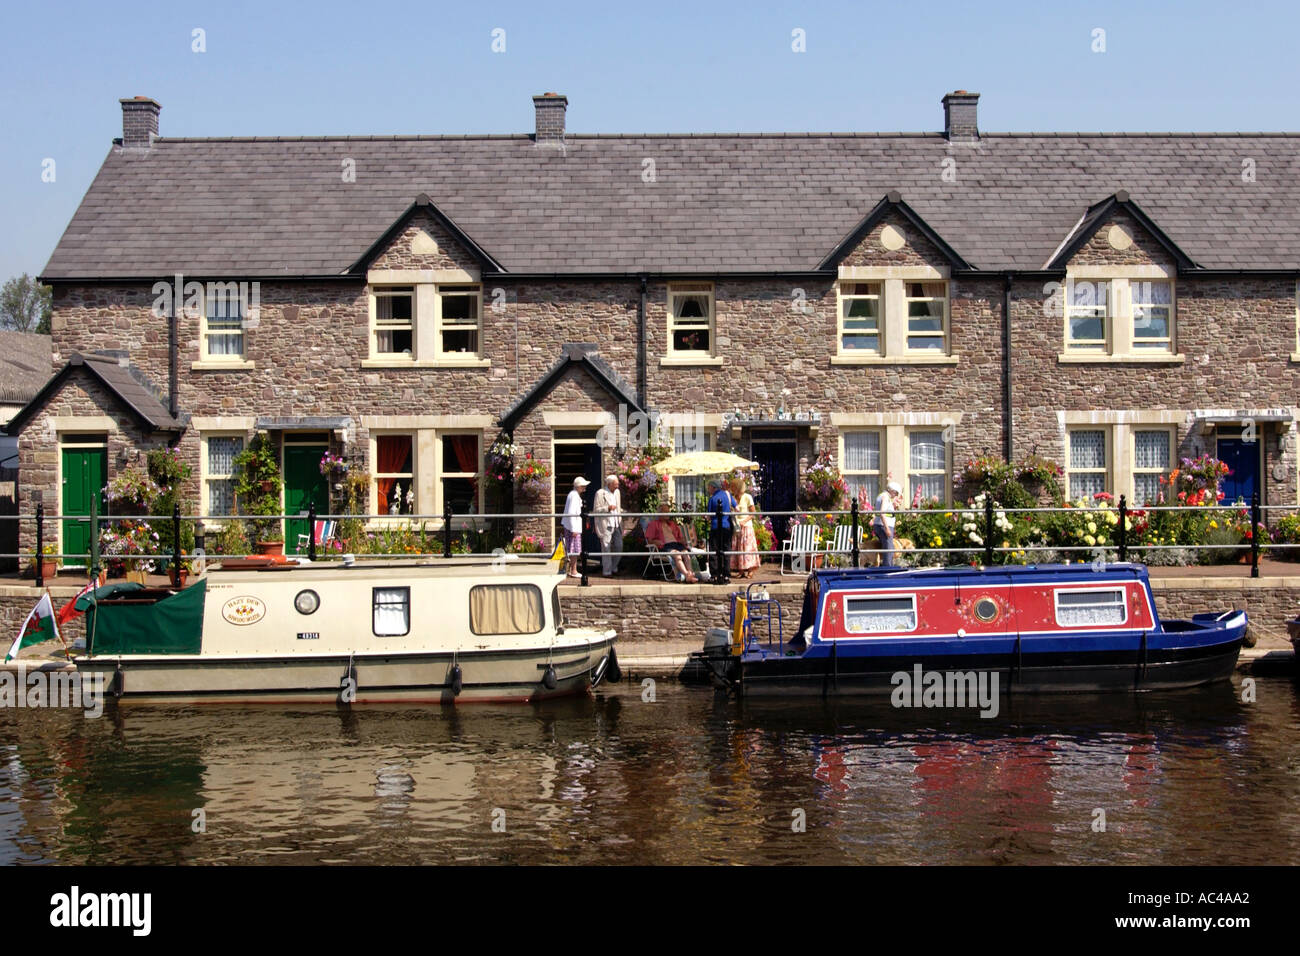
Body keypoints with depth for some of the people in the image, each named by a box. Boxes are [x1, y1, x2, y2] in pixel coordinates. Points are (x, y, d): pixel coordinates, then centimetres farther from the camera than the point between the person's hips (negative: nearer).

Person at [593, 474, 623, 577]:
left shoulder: (617, 492, 14)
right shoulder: (600, 493, -7)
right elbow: (596, 510, -9)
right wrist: (608, 508, -21)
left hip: (616, 525, 6)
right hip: (605, 525, -6)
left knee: (619, 547, 3)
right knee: (606, 548, -2)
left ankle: (613, 568, 20)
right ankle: (606, 572, 4)